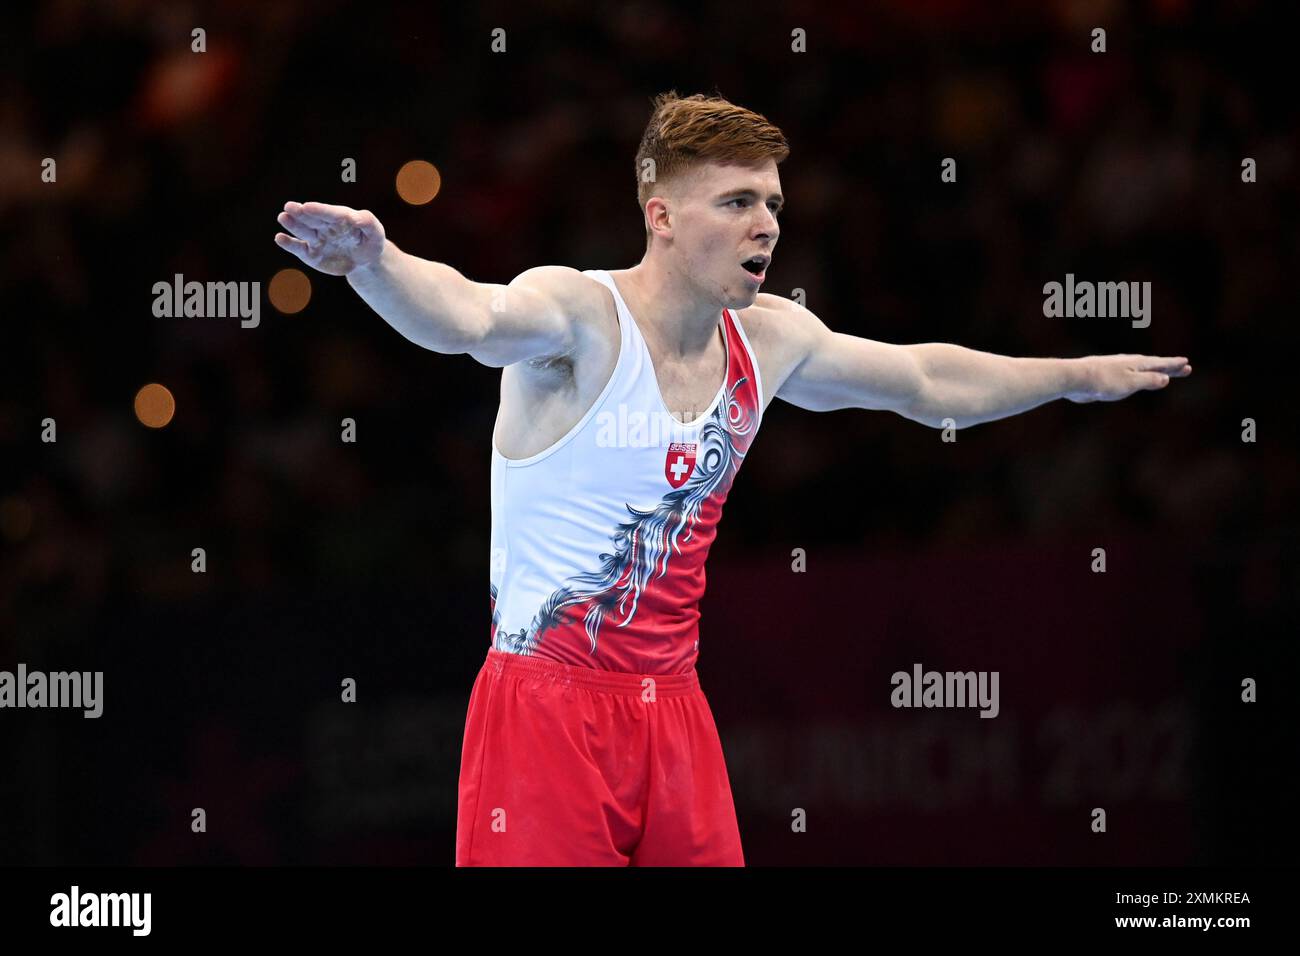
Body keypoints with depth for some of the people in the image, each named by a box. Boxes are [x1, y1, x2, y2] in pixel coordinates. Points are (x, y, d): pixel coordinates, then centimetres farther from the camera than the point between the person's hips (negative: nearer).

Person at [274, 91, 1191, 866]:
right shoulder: (581, 317, -15)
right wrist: (374, 262, -59)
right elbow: (470, 318, -37)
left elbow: (926, 381, 26)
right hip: (549, 705, -7)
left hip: (673, 709, 7)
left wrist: (1080, 376, 34)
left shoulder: (769, 338, 7)